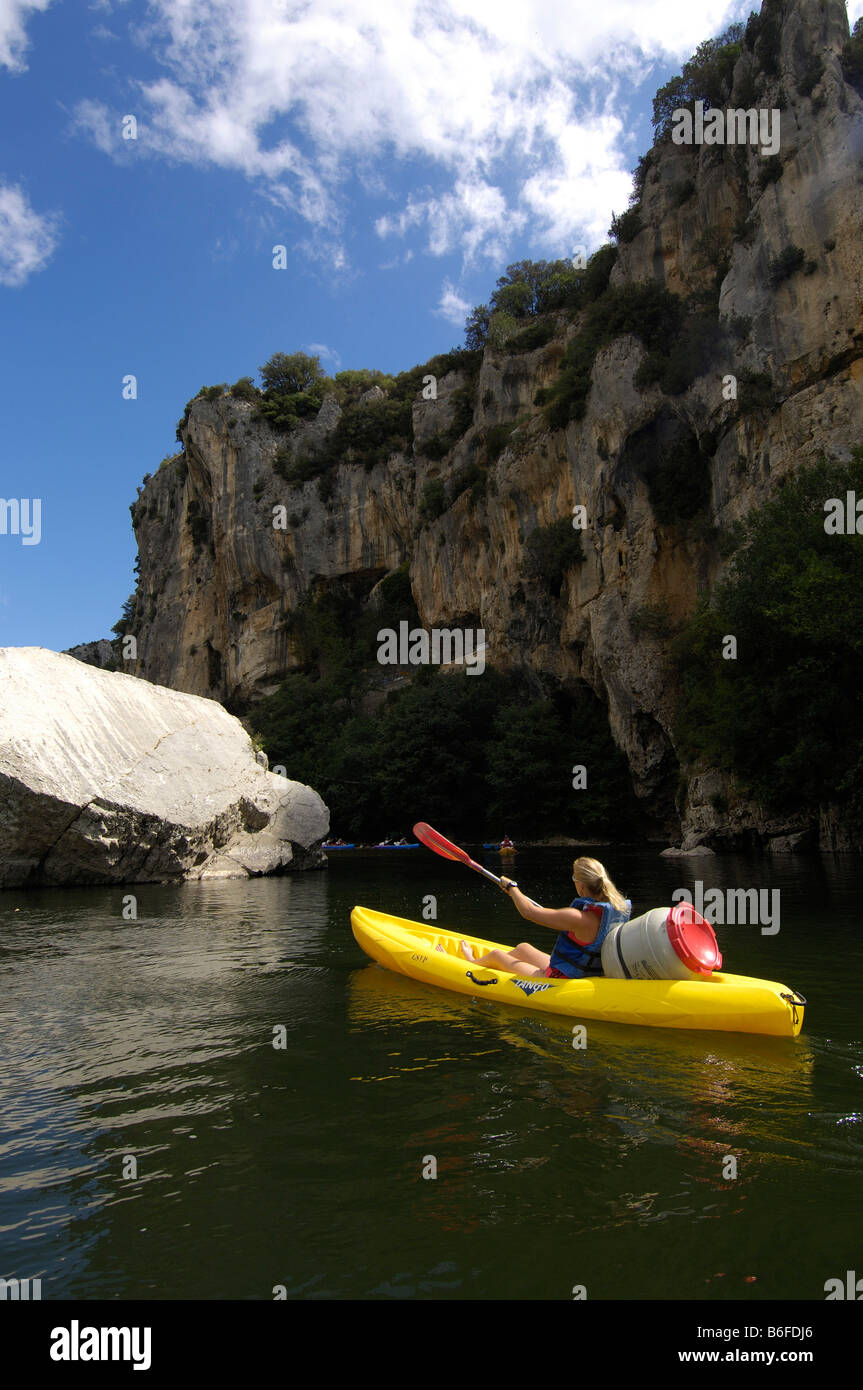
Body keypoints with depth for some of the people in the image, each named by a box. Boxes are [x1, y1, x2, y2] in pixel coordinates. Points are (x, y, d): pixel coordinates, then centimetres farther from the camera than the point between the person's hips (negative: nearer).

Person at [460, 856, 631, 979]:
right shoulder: (617, 908, -9)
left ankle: (473, 963, 46)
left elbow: (529, 912, -22)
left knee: (496, 954, 13)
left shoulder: (578, 918, -31)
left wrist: (511, 887, -4)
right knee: (523, 947, 27)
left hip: (558, 980, -8)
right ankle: (478, 961, 50)